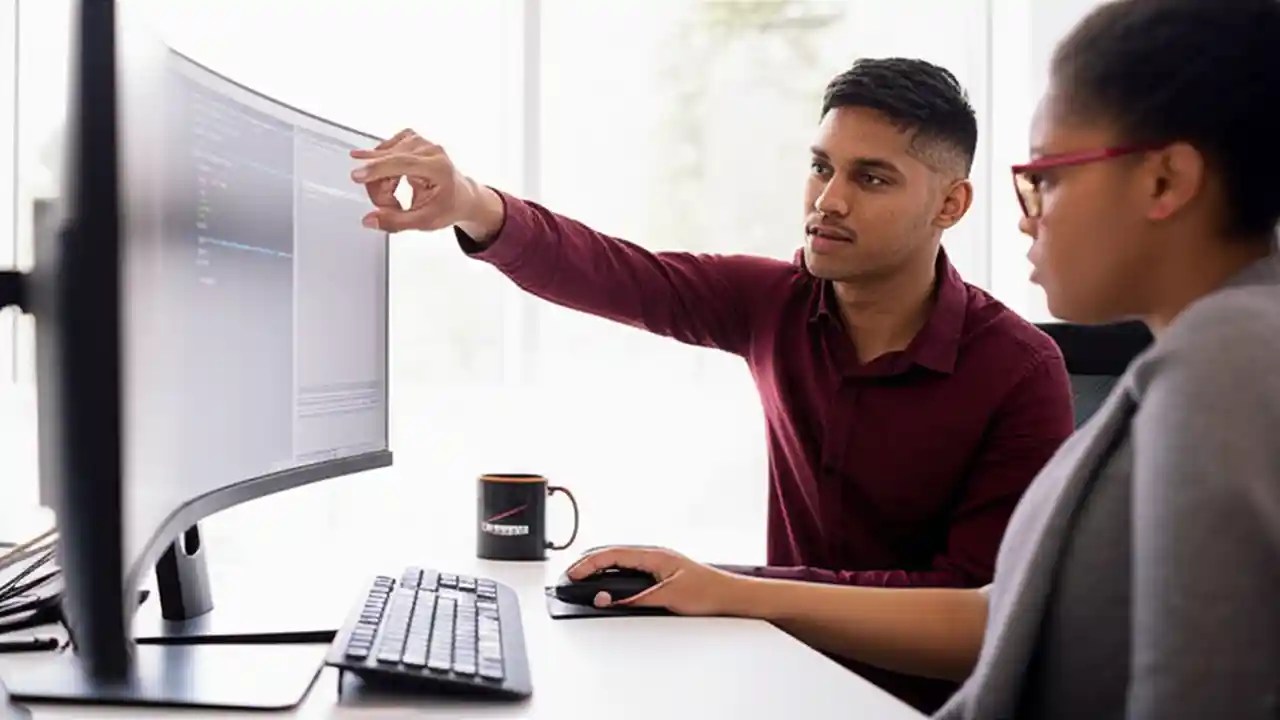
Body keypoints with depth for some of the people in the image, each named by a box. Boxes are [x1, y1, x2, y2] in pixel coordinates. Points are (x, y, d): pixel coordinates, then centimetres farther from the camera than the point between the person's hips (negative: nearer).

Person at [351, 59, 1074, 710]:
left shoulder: (1021, 372, -15)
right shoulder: (780, 304, -1)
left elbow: (983, 599, -18)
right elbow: (617, 277, -10)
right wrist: (475, 209, -32)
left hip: (924, 697, -4)